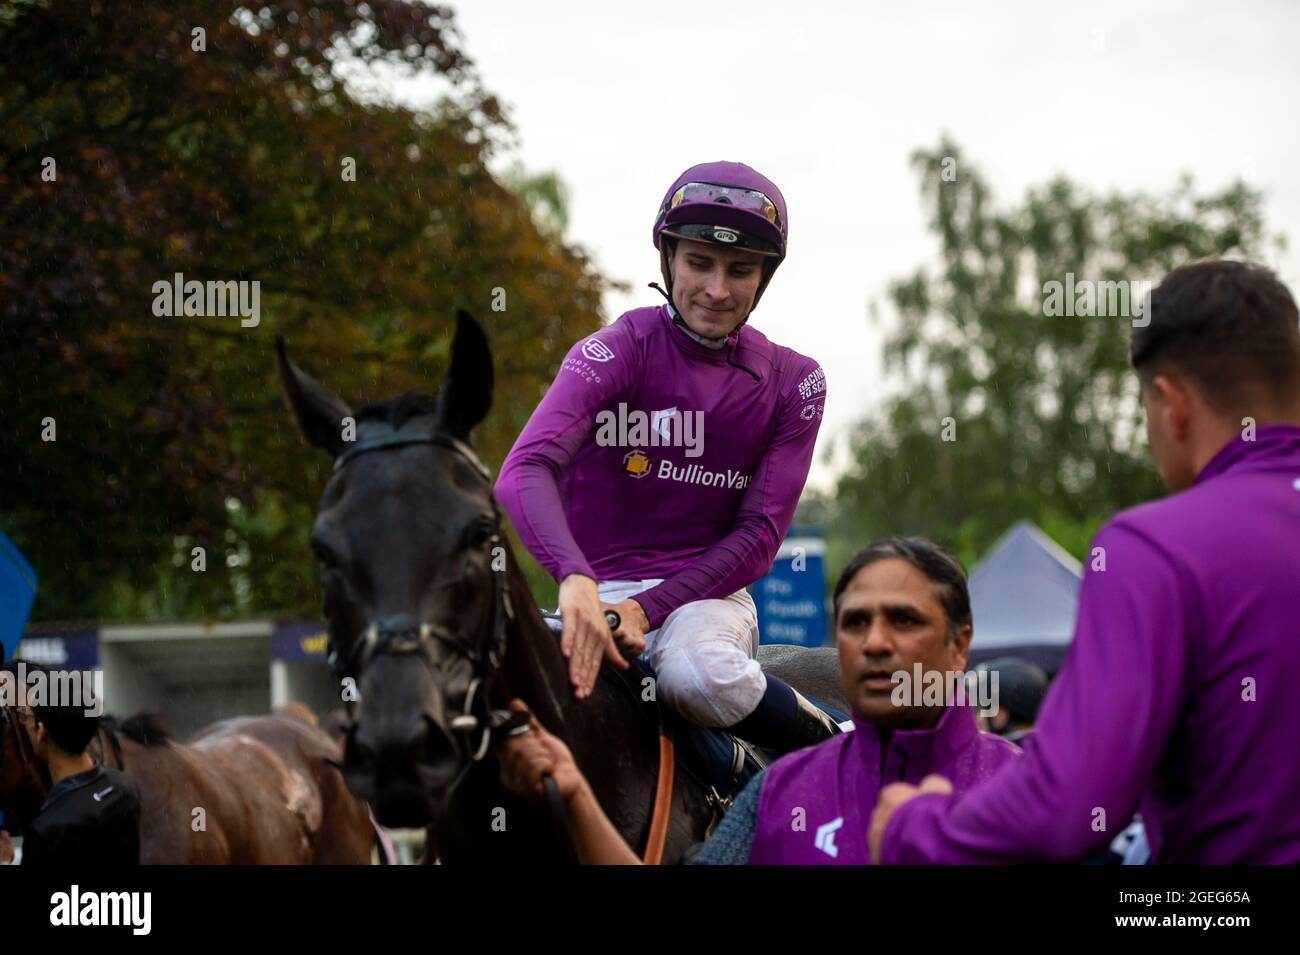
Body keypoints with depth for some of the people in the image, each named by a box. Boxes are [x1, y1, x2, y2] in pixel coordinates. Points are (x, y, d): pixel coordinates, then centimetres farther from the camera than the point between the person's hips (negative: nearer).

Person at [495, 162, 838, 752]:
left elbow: (760, 533, -4)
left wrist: (646, 608, -19)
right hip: (597, 588, 0)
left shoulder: (792, 382, 0)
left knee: (698, 674, -36)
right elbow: (526, 470, -26)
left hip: (708, 593, 0)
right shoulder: (617, 352, -10)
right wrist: (577, 581, -46)